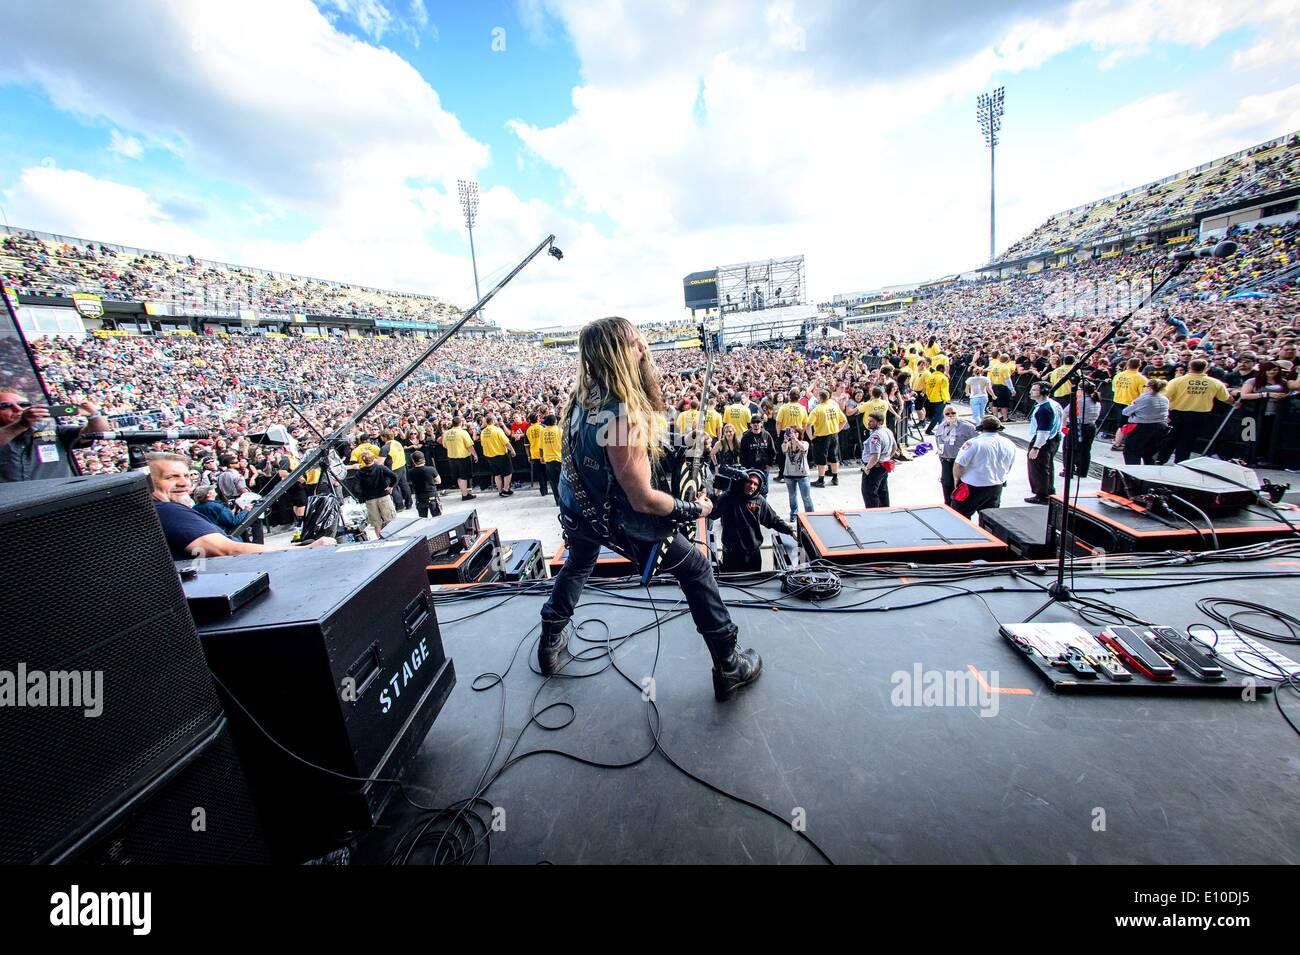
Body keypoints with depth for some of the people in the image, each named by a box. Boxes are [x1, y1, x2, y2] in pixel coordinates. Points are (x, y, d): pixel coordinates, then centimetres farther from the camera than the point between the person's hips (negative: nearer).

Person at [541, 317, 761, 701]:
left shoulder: (581, 394, -9)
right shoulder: (622, 418, -34)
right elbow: (643, 500, -28)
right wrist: (693, 509, -12)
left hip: (576, 506, 7)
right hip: (615, 519, -7)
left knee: (577, 564, 36)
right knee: (696, 568, 9)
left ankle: (551, 642, 50)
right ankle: (729, 667, 20)